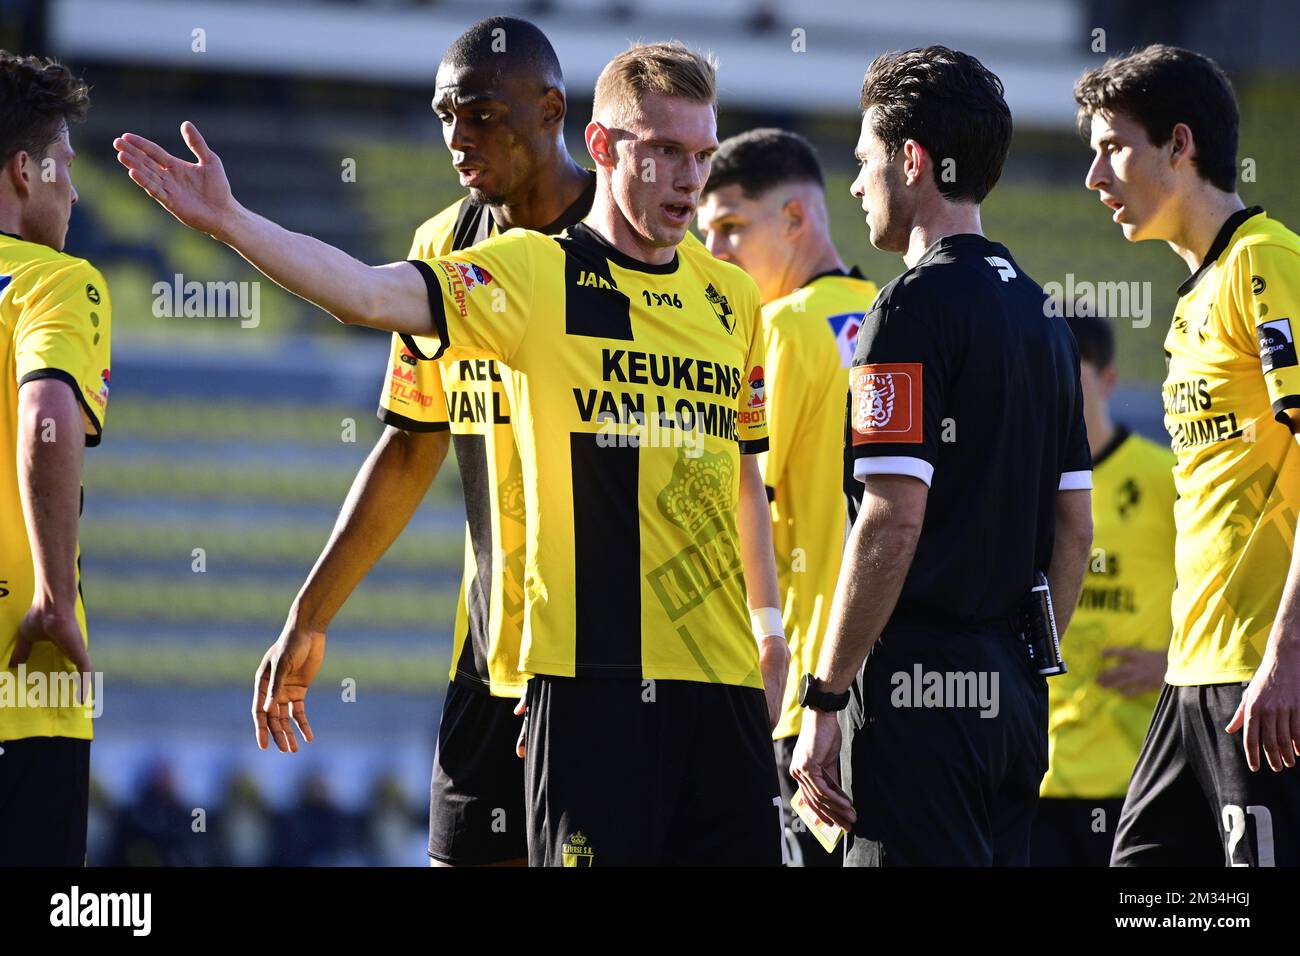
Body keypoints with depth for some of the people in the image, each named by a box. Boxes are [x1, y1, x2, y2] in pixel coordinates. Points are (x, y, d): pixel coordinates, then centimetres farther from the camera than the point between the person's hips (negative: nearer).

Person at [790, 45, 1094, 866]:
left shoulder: (916, 308, -11)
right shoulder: (1039, 313, 16)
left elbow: (892, 524, -18)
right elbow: (1075, 529, 18)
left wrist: (824, 700, -16)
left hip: (924, 681, -9)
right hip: (1015, 691, 9)